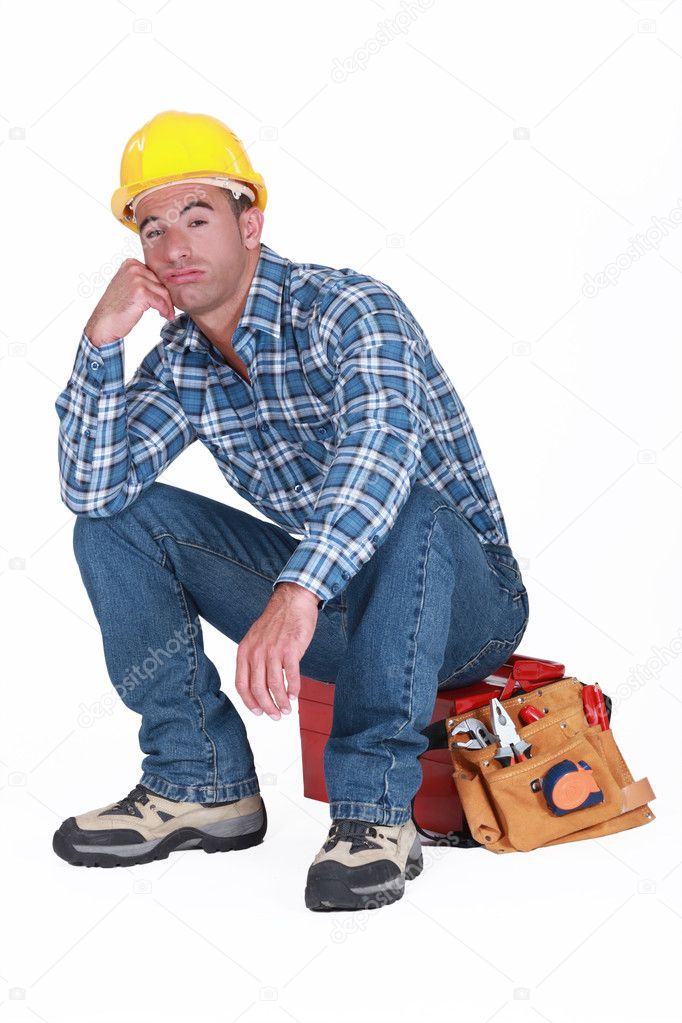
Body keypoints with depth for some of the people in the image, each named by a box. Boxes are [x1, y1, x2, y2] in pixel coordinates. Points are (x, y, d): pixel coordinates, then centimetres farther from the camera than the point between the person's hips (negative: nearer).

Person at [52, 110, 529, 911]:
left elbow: (379, 446, -40)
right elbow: (90, 490, -8)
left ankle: (375, 812, -30)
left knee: (400, 505, -39)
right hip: (325, 603, 6)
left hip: (467, 603, -6)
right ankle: (204, 784, -5)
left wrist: (295, 595, -54)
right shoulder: (181, 363, 1)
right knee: (116, 521, -4)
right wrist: (102, 342, -18)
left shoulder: (345, 309, -20)